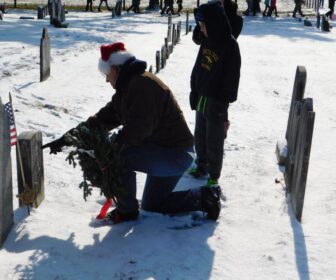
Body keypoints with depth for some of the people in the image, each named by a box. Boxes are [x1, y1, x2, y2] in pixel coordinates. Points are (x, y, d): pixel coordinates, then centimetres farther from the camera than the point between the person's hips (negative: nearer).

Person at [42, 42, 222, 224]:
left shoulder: (141, 84, -21)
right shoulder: (128, 87, 12)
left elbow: (136, 130, -31)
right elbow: (102, 119, 9)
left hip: (174, 154, -11)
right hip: (168, 153, 11)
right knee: (151, 206, 19)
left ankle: (126, 210, -6)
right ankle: (204, 196, 19)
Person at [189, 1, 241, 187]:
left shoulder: (230, 45, -19)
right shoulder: (207, 40, 2)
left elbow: (231, 78, -17)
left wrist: (224, 104, -16)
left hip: (216, 102, -7)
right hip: (201, 98, 7)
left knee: (214, 142, 5)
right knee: (199, 137, 20)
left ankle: (213, 176, 19)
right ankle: (201, 166, 38)